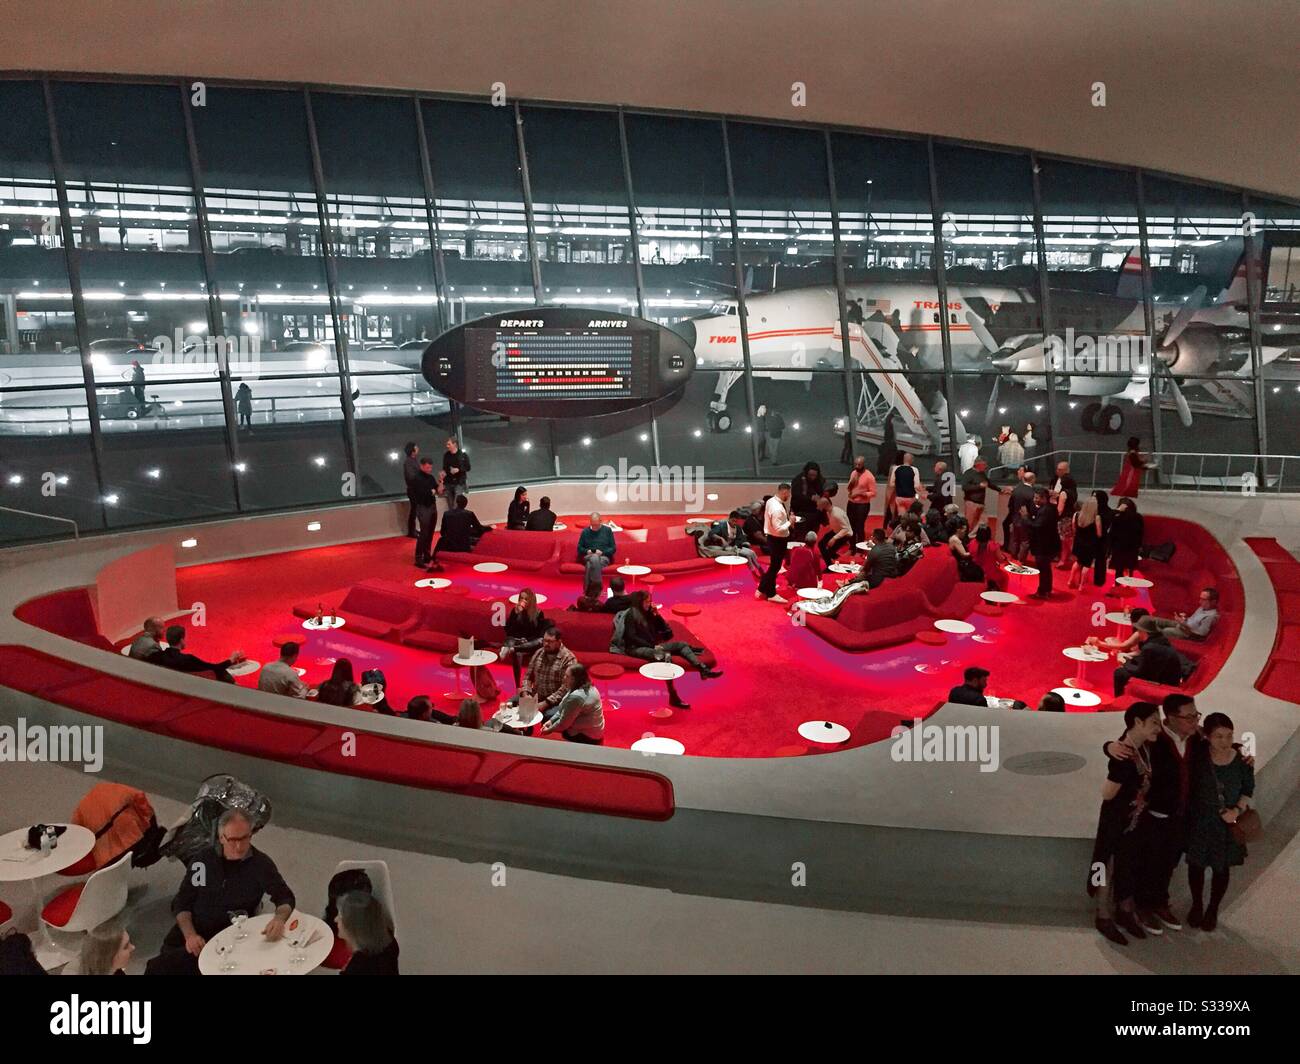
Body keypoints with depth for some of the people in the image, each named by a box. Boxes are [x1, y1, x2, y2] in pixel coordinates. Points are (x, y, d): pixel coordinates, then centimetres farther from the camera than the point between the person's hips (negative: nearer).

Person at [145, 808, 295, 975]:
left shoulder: (261, 864, -3)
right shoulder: (202, 860, 5)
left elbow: (285, 897, -1)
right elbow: (182, 903, 8)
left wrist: (279, 918, -25)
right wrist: (189, 935, -10)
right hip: (192, 932, 4)